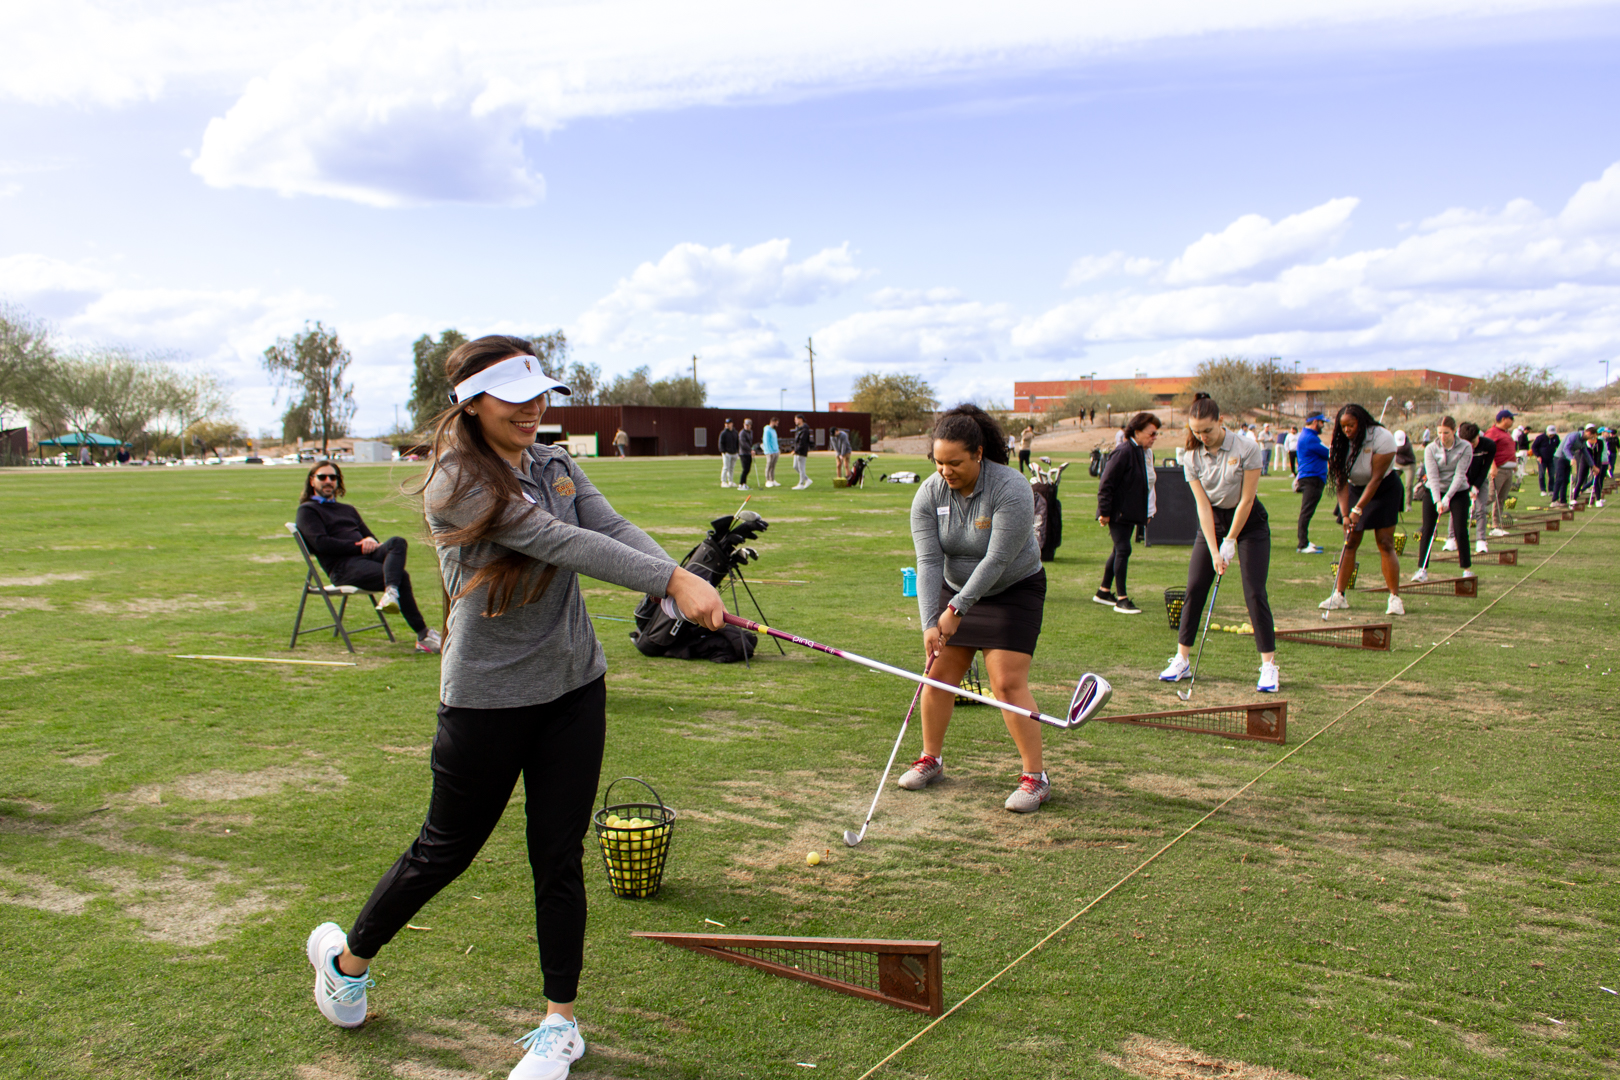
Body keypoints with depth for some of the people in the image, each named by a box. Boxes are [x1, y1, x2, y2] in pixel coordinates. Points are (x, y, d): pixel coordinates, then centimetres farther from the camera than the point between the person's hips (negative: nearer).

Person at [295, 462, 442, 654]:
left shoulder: (348, 510, 35)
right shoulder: (307, 510, 13)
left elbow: (370, 538, 26)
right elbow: (321, 543, -5)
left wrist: (371, 542, -1)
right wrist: (359, 547, -9)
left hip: (366, 558, 6)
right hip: (342, 567, -6)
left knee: (398, 542, -30)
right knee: (401, 576, -30)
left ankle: (391, 592, -53)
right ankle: (423, 635, -31)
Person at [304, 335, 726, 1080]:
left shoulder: (556, 466, 4)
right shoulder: (456, 482, -17)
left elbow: (617, 531, -10)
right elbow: (560, 542, -28)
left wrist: (683, 581, -31)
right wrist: (671, 582, -35)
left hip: (574, 688, 5)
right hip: (486, 699, -5)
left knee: (560, 858, 9)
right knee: (446, 851, 12)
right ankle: (347, 956, 40)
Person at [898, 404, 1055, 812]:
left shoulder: (1011, 489, -26)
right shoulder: (929, 495, -13)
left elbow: (996, 560, -28)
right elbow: (929, 561, -17)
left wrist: (957, 609, -30)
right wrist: (930, 622, -27)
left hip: (1013, 591, -5)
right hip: (954, 589, 5)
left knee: (1008, 682, -11)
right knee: (938, 674, 4)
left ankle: (1036, 777, -1)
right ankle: (931, 759, 22)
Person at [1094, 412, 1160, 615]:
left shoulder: (1147, 454, 10)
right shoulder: (1124, 453, -19)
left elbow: (1148, 483, 20)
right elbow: (1106, 484, -19)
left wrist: (1149, 511, 17)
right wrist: (1104, 512, -19)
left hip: (1132, 513, 9)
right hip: (1118, 512, -9)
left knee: (1119, 551, 15)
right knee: (1123, 550, -10)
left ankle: (1104, 591, 27)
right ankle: (1122, 599, -5)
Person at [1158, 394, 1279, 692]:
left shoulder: (1247, 448, -19)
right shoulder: (1191, 457, -9)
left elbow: (1246, 500, -15)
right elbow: (1203, 504, -11)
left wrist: (1230, 541, -14)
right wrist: (1214, 551, -16)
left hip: (1248, 521, -3)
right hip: (1212, 521, 3)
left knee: (1255, 593, -9)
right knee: (1194, 589, -2)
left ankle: (1268, 666, -1)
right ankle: (1182, 660, 8)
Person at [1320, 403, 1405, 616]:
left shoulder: (1381, 438, -24)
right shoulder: (1342, 444, -12)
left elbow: (1376, 478, -25)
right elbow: (1341, 482, -13)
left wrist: (1358, 510, -28)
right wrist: (1345, 514, -23)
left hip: (1384, 490, -4)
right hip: (1355, 490, 4)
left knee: (1385, 544, -10)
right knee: (1349, 544, 2)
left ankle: (1395, 598, -7)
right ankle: (1338, 596, 5)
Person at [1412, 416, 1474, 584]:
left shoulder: (1465, 447, -10)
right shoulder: (1431, 449, -8)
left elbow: (1459, 474, -16)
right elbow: (1433, 476, -15)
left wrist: (1447, 498, -24)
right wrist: (1437, 501, -25)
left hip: (1458, 491, -1)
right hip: (1433, 491, 1)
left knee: (1461, 529, -6)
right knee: (1427, 530, -7)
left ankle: (1467, 569, 7)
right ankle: (1422, 569, -3)